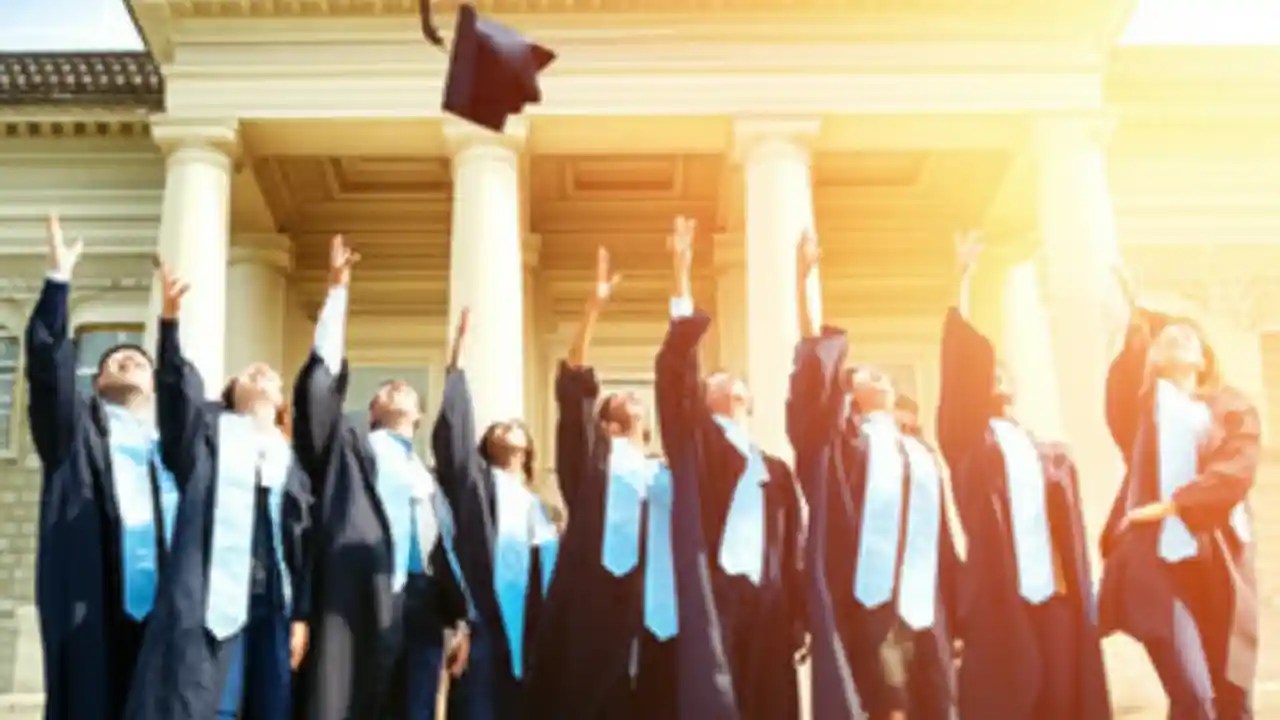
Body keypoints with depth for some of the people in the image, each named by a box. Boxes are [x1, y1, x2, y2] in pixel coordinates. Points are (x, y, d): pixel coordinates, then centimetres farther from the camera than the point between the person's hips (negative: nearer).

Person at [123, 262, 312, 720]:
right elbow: (176, 386, -3)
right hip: (213, 597, -3)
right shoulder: (207, 429, 16)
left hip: (272, 600, 3)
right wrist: (169, 319, -20)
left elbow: (301, 539, 15)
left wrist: (300, 615, 5)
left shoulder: (290, 459, 21)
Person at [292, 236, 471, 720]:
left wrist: (460, 622, 9)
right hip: (357, 603, -4)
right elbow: (321, 381, 5)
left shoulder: (428, 480, 27)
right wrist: (338, 290, 3)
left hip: (421, 606, 4)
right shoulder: (350, 446, 17)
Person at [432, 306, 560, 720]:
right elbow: (453, 431, 0)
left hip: (535, 627, 5)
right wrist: (458, 360, -4)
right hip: (491, 620, -5)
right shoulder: (479, 482, 12)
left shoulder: (537, 504, 26)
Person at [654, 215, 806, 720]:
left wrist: (798, 617, 8)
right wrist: (681, 276, -8)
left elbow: (792, 547, 18)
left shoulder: (774, 469, 22)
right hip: (711, 596, -4)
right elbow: (674, 369, -2)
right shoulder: (694, 441, 11)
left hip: (764, 602, 4)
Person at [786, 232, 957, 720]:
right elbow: (815, 360, 0)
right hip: (869, 601, -5)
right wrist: (806, 275, -6)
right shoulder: (838, 440, 11)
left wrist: (953, 615, 14)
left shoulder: (920, 452, 25)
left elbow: (941, 542, 21)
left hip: (922, 604, 5)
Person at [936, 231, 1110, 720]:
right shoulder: (969, 444, 8)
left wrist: (1085, 599, 5)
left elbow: (1071, 534, 15)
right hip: (998, 599, -3)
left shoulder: (1053, 457, 20)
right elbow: (960, 364, -2)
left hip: (1055, 595, 4)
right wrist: (965, 277, -5)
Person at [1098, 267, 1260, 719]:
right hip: (1156, 556, -1)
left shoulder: (1233, 408, 13)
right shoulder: (1144, 399, 15)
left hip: (1216, 563, 2)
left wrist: (1174, 504, -14)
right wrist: (1135, 317, -21)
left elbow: (1236, 470, -4)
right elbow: (1126, 369, -7)